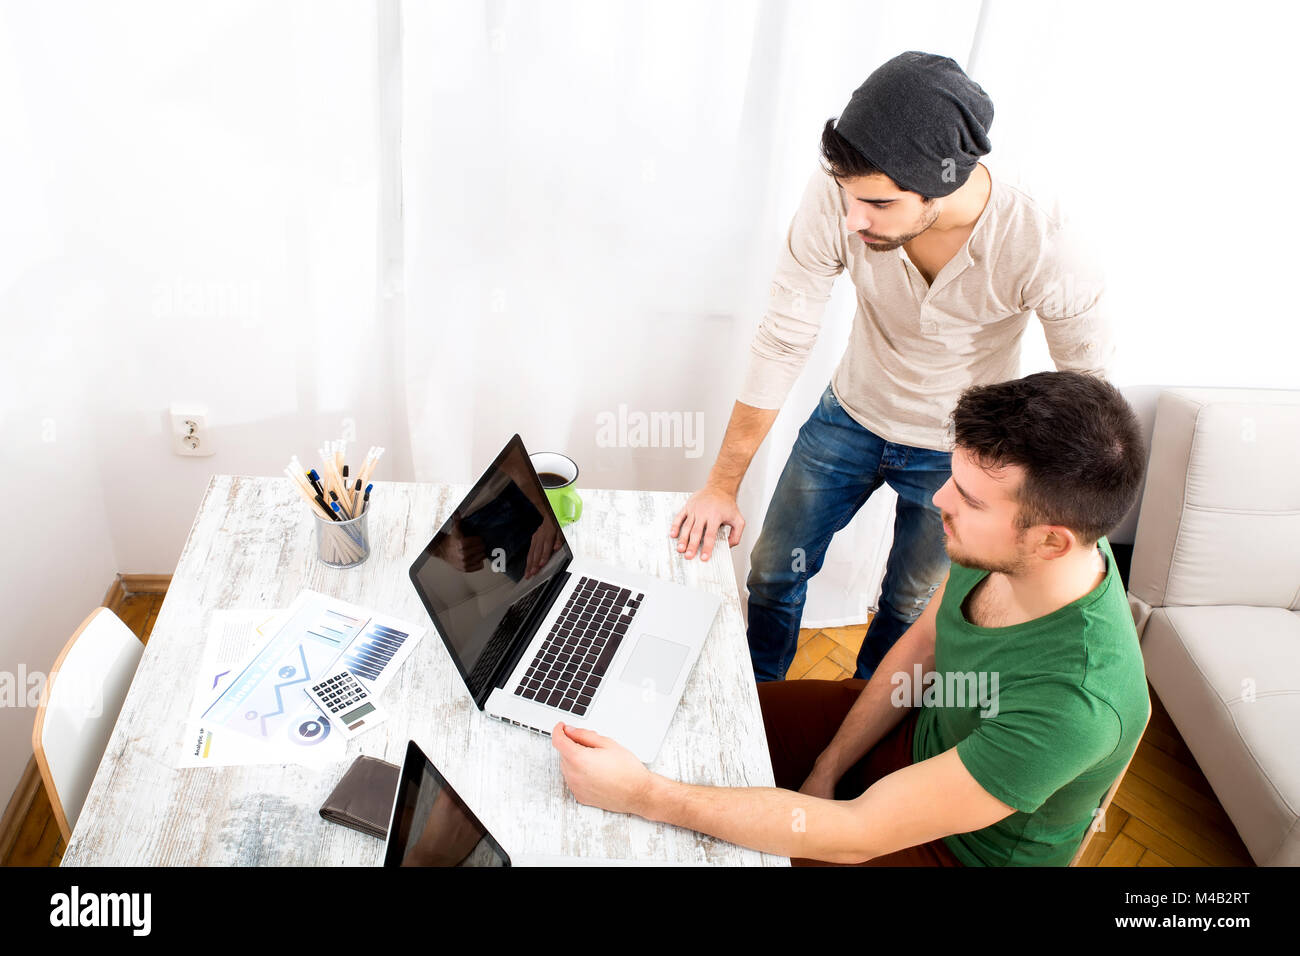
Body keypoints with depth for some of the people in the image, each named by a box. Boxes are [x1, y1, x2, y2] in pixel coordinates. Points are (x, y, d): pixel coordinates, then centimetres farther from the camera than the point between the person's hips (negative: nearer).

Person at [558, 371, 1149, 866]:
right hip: (925, 731, 6)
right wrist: (829, 765, -3)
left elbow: (856, 835, -38)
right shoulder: (1001, 551, -21)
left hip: (962, 846, -6)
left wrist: (645, 795, -38)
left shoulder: (1073, 703, -42)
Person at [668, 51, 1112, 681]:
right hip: (852, 415, 2)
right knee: (773, 572, 13)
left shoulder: (1040, 255, -35)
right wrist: (723, 483, -18)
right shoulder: (839, 193, -29)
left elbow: (1087, 382, -17)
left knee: (909, 606, 16)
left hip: (954, 451, -2)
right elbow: (782, 341, -22)